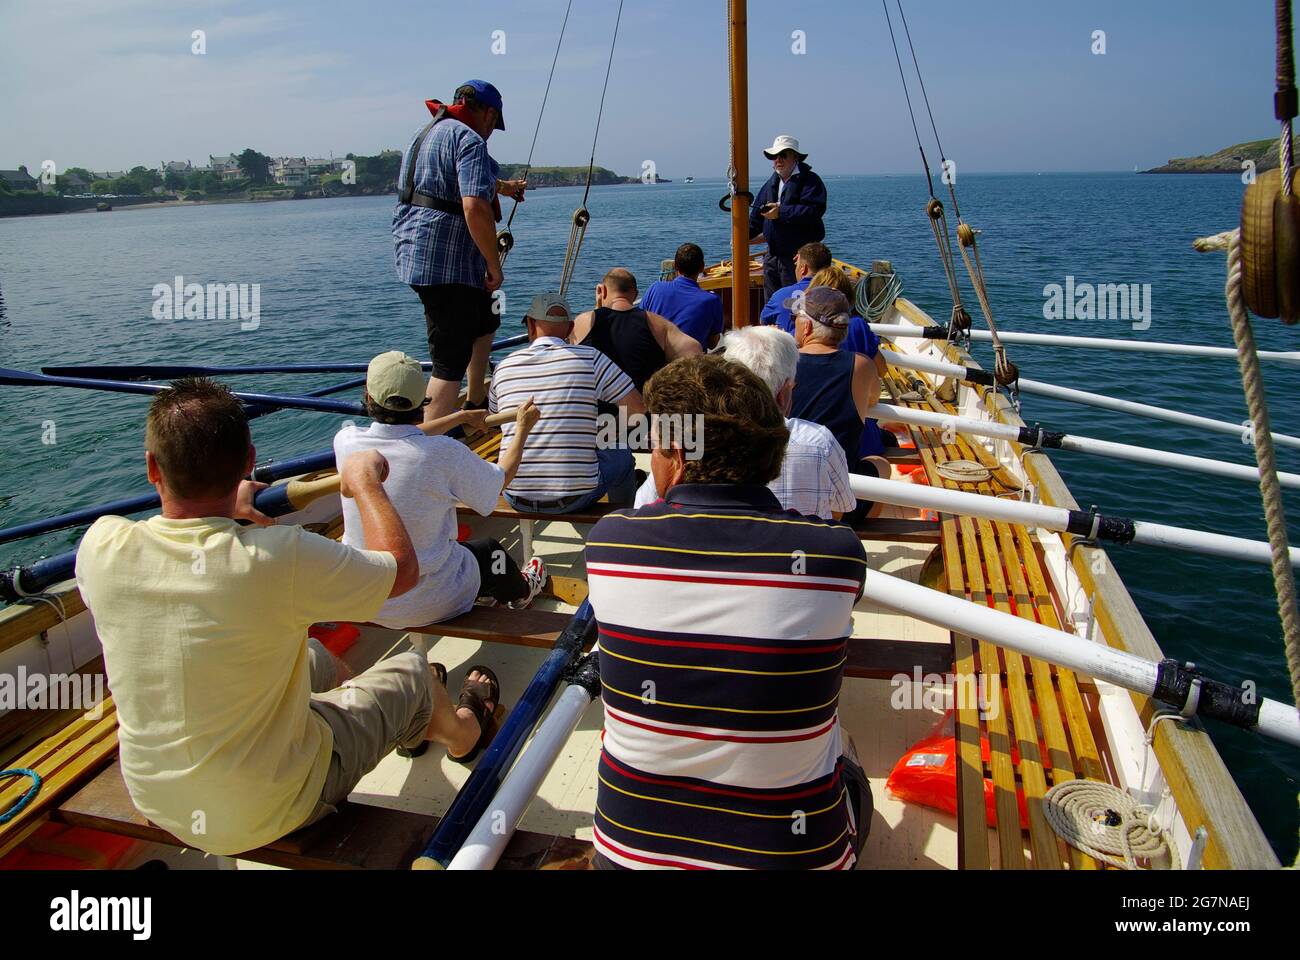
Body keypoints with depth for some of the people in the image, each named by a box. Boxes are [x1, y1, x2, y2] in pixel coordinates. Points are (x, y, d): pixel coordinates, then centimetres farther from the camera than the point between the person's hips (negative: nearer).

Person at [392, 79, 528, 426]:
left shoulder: (428, 132, 21)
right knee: (451, 361, -8)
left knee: (485, 319, 28)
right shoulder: (469, 139, -11)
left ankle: (474, 405, 40)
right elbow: (475, 207, -24)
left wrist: (501, 186, 57)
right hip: (445, 260, -10)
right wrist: (494, 265, -14)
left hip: (414, 251, 10)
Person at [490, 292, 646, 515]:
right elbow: (638, 406, -6)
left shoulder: (504, 366, 3)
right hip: (574, 499, -3)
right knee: (622, 456, 26)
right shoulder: (589, 358, -6)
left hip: (516, 499, 3)